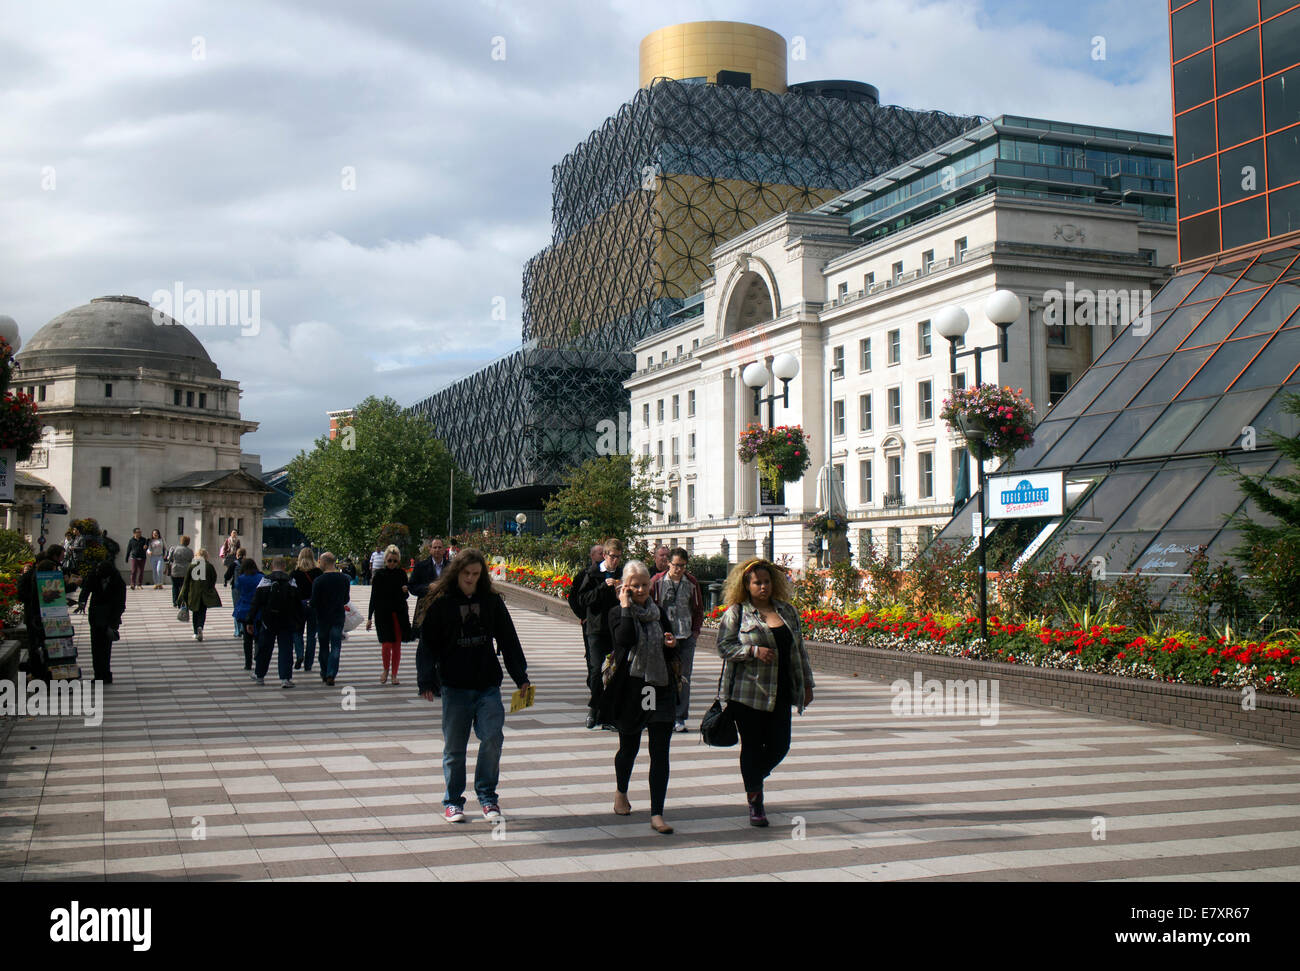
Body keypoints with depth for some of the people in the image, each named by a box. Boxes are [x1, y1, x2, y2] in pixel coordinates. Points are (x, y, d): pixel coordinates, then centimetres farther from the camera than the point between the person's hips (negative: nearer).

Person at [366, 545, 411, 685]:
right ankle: (386, 670, 15)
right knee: (387, 644, -10)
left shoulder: (401, 573, 5)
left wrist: (405, 591, -11)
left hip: (399, 613, 3)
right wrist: (369, 618, -1)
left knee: (397, 645, 4)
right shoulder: (379, 574, -2)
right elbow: (374, 596, 0)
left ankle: (394, 674, 15)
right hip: (383, 614, -2)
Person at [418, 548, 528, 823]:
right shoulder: (441, 603, -1)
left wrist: (521, 677, 9)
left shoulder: (492, 601, 5)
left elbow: (508, 640, 11)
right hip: (455, 687, -1)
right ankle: (452, 801, 20)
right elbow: (428, 644, 1)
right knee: (454, 747, 6)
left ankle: (487, 795, 11)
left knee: (493, 738, -7)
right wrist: (426, 681, -7)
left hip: (488, 685, 1)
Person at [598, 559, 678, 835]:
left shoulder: (659, 613, 10)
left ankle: (657, 814, -4)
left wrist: (670, 645, -6)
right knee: (629, 747, 13)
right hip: (630, 689, -2)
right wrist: (626, 607, -17)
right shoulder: (617, 614, -2)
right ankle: (621, 792, 43)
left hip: (660, 688, 3)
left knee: (660, 752, -6)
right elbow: (624, 639, -24)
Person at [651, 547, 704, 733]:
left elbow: (699, 609, 14)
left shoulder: (692, 583, 3)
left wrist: (695, 630, 6)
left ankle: (680, 717, 9)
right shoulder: (657, 581, -2)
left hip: (686, 637, 1)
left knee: (683, 678, 2)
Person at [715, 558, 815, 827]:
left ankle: (755, 778, 32)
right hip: (747, 691, -4)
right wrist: (754, 651, -18)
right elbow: (723, 646, -5)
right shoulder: (736, 613, 0)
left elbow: (799, 649, 17)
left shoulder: (787, 611, 12)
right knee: (752, 745, 0)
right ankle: (754, 801, 13)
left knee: (780, 746, 1)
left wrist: (806, 684, 15)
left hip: (781, 692, 4)